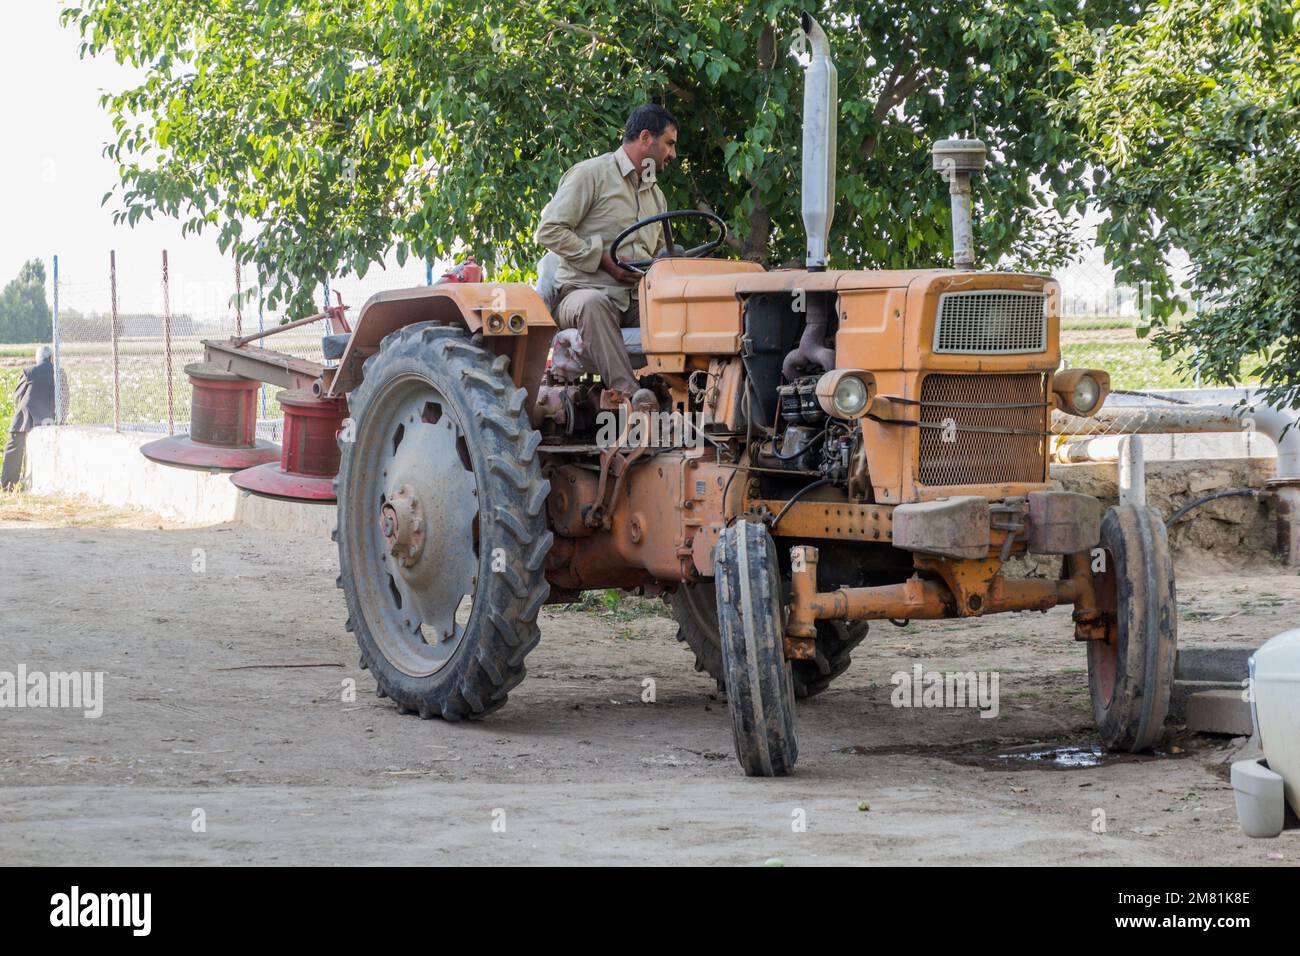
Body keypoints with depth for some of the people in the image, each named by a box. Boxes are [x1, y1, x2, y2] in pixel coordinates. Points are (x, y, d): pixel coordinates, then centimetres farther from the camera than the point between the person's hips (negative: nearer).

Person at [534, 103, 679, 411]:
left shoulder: (656, 195, 26)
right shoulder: (590, 174, 0)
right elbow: (550, 231, -8)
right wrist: (605, 260, -14)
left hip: (637, 301, 6)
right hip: (584, 290, -6)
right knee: (594, 304, -43)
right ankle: (629, 392, -56)